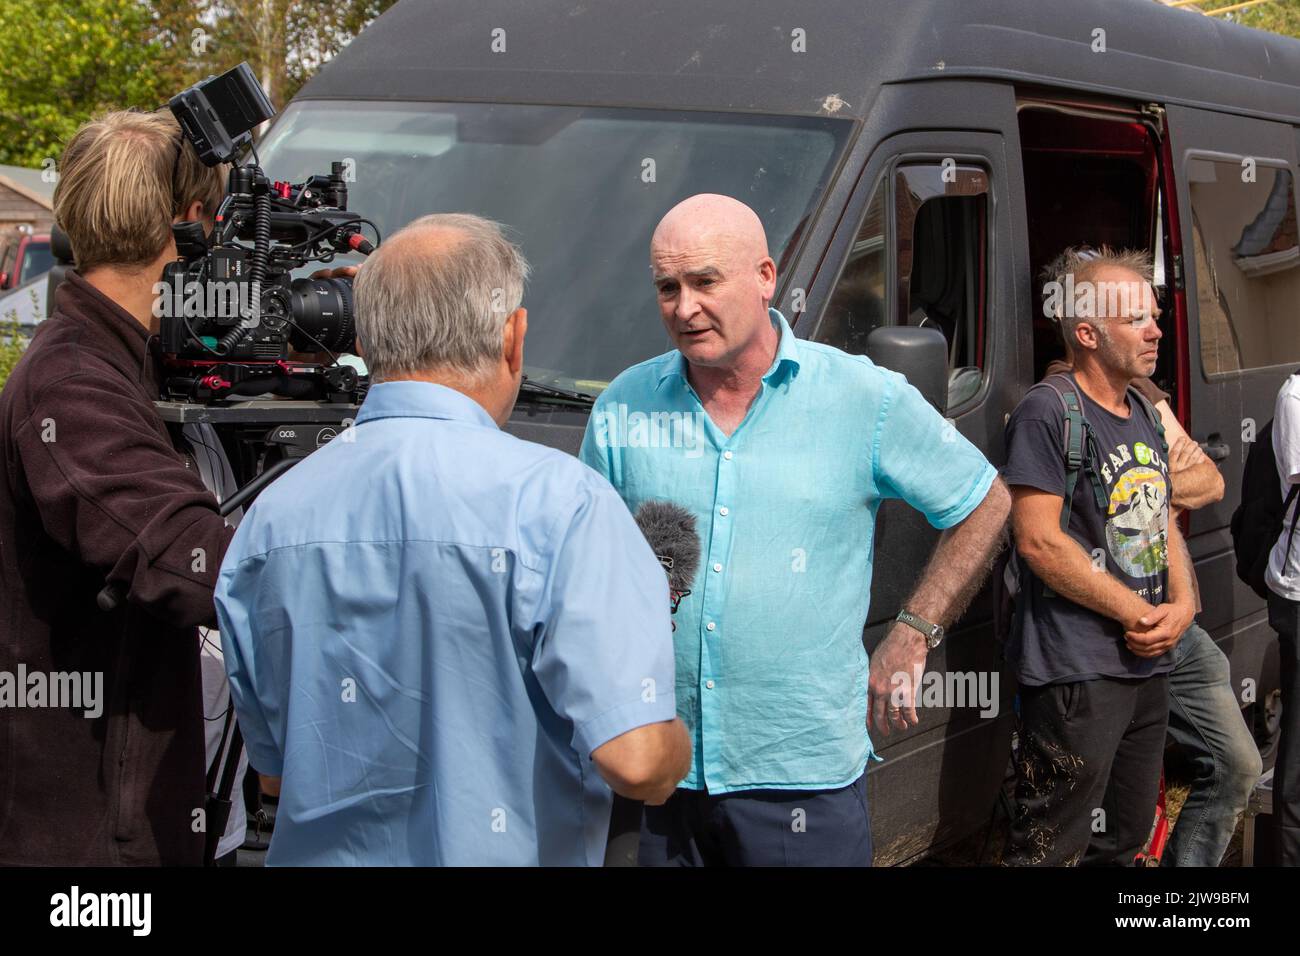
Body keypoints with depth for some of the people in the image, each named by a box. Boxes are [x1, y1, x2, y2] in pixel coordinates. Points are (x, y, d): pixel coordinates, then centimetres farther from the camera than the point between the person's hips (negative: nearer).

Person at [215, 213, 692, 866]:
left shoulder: (270, 516, -3)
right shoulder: (556, 500, -19)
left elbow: (271, 759, 7)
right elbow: (634, 761, -24)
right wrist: (677, 749, -2)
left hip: (317, 853, 5)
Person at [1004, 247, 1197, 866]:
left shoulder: (1144, 415, 15)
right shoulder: (1049, 411, -12)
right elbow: (1038, 541, -18)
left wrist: (1182, 604, 0)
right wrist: (1138, 613, -14)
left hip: (1149, 668, 9)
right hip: (1078, 672, -9)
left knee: (1124, 841, 18)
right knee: (1052, 850, -6)